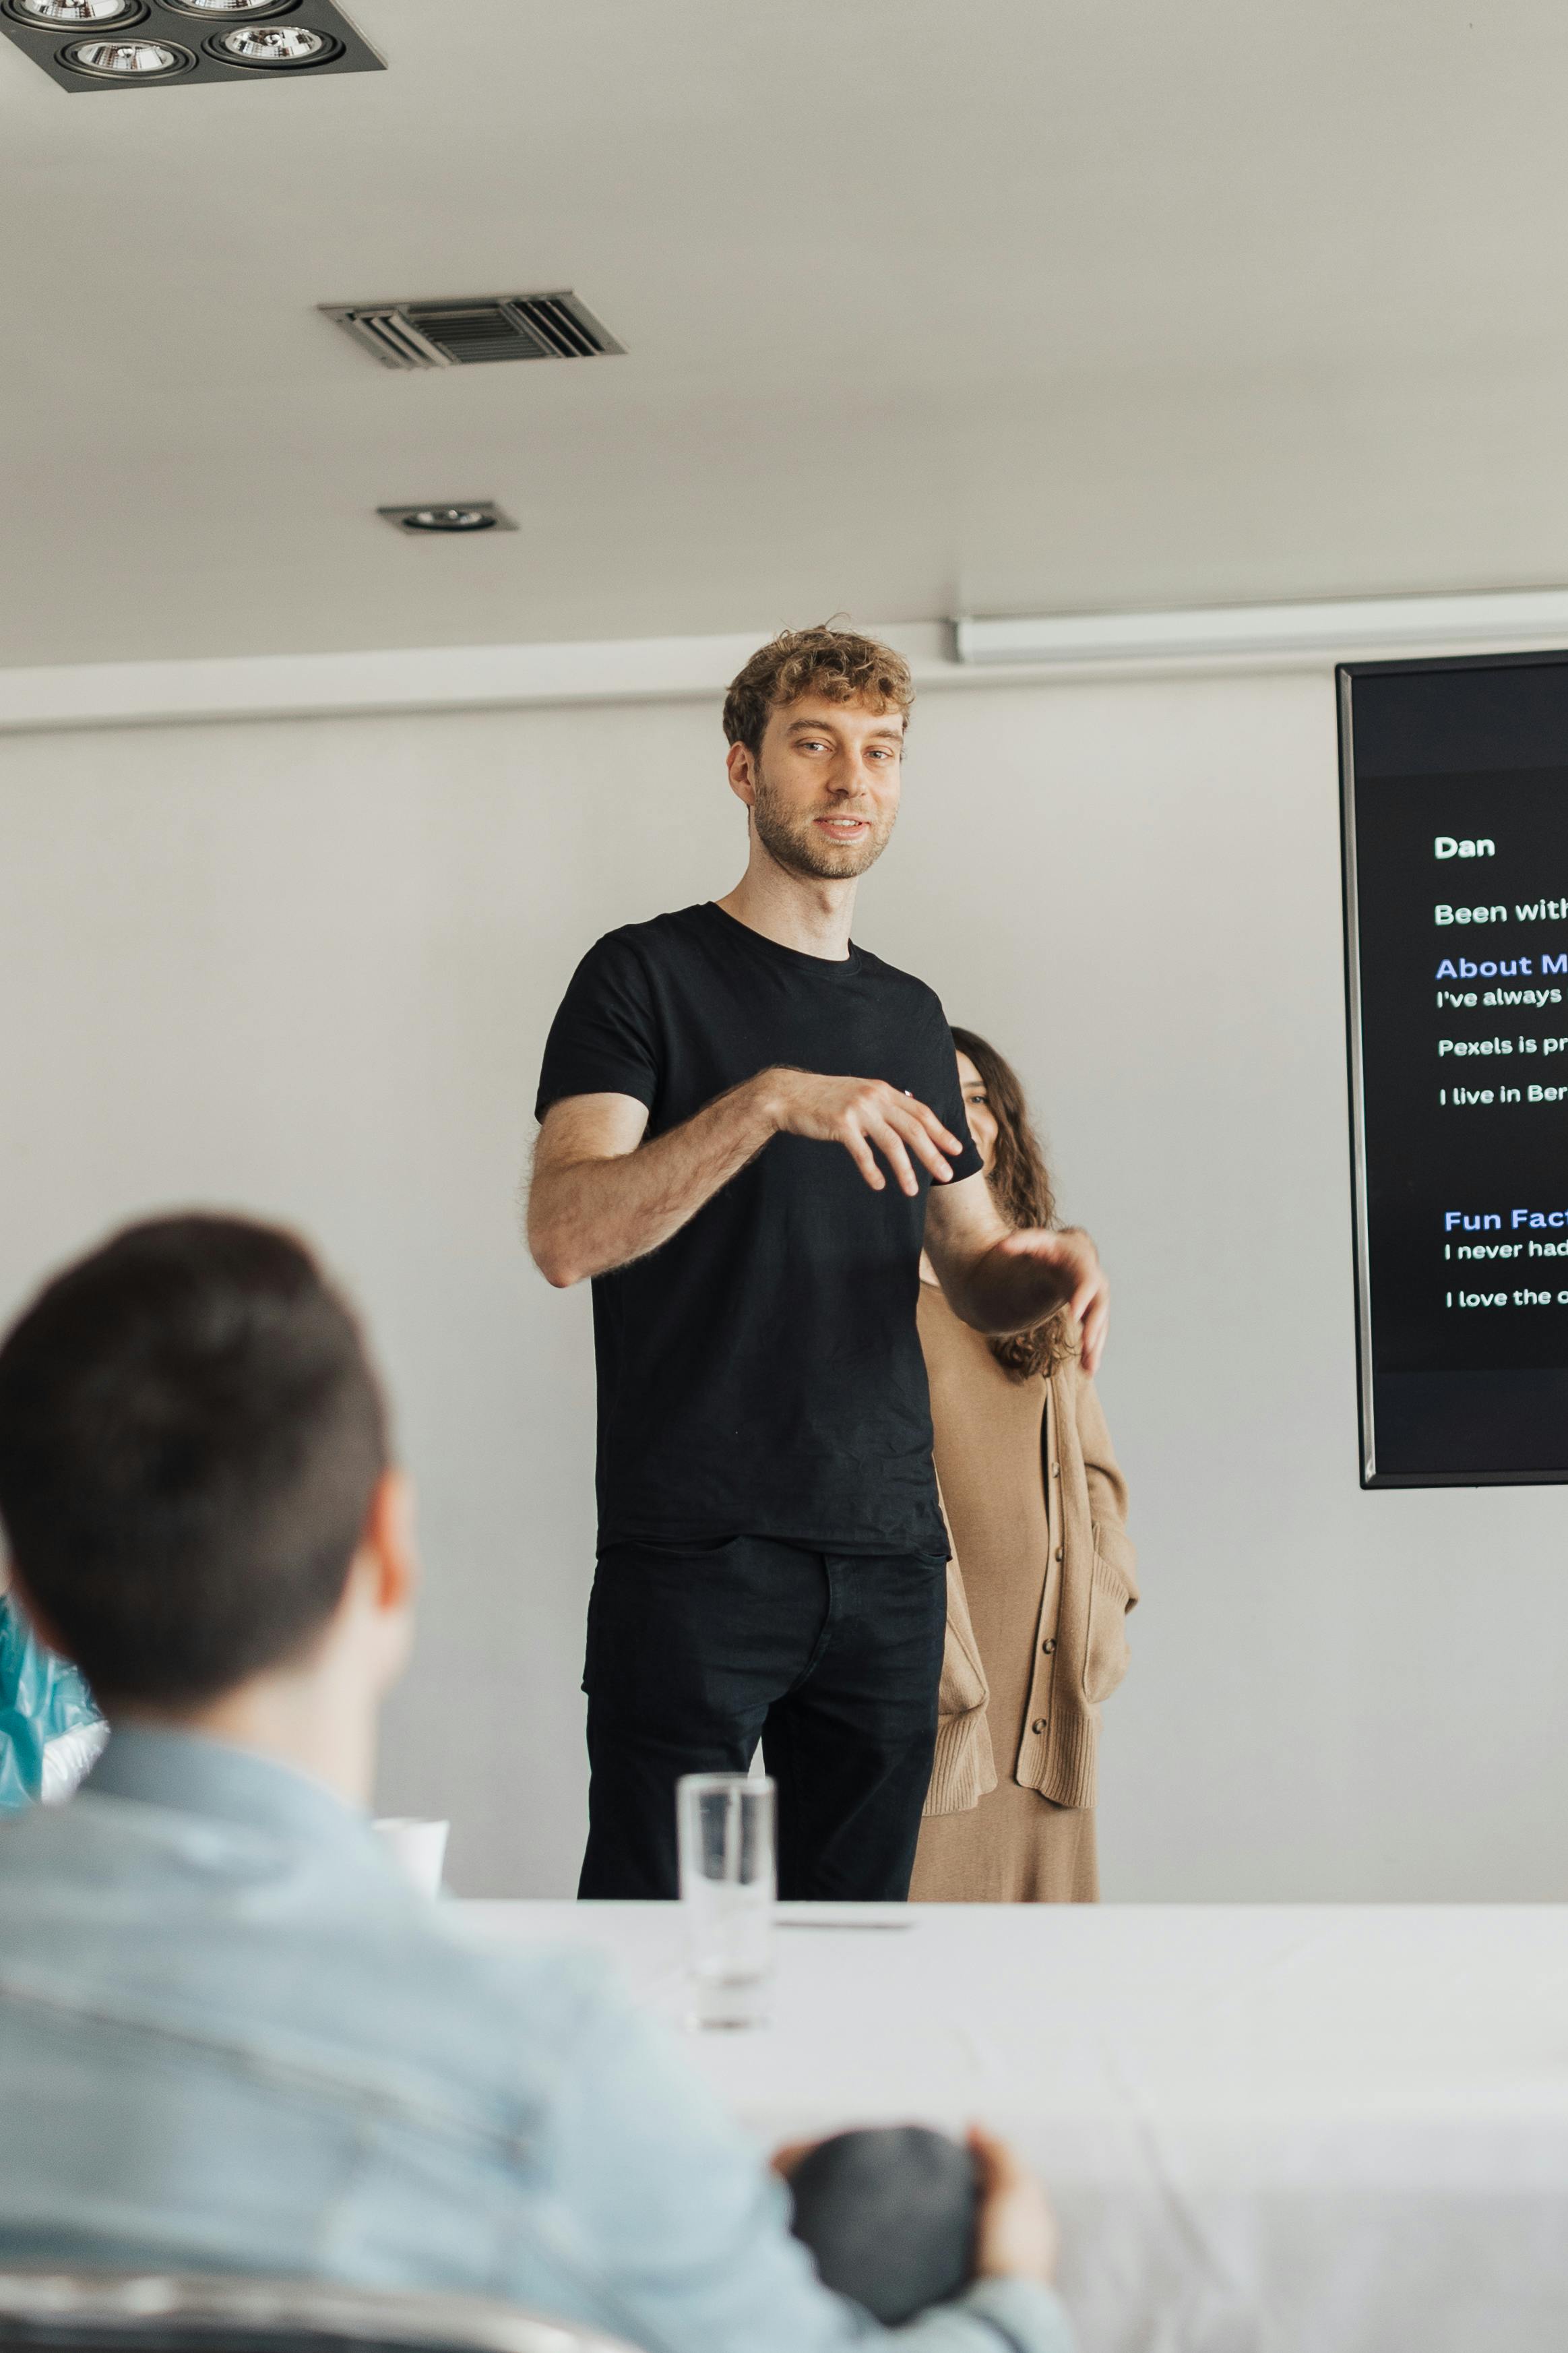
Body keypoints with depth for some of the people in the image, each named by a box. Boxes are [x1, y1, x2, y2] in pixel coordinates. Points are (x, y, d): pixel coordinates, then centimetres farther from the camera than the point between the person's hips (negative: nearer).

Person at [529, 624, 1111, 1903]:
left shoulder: (910, 1014, 17)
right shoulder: (648, 974, -1)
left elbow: (976, 1274, 23)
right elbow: (566, 1233, -15)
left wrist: (1052, 1267, -1)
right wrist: (771, 1101, -25)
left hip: (889, 1557, 6)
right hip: (695, 1554, -5)